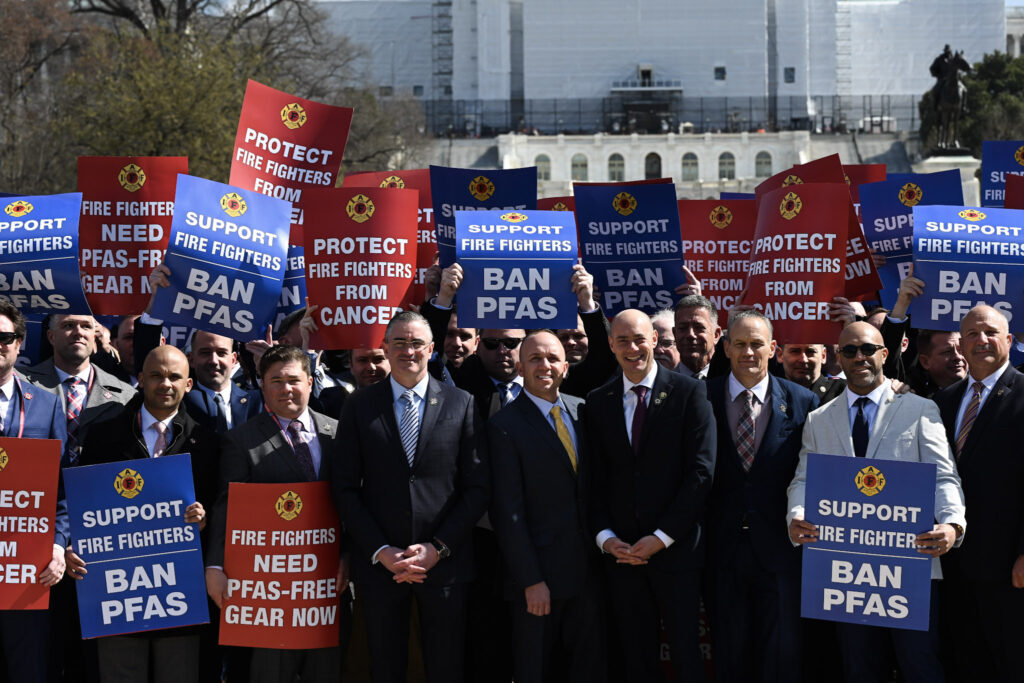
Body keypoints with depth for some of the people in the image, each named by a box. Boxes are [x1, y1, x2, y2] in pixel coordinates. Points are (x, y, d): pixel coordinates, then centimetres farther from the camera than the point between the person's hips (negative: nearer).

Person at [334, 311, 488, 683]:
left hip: (445, 563, 0)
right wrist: (381, 551, -8)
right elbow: (346, 489, 2)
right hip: (379, 564, 0)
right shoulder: (360, 408, 4)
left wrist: (438, 548, -8)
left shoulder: (461, 404, 3)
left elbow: (478, 488, 1)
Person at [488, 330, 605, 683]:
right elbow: (508, 512, -12)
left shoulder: (581, 411, 7)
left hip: (587, 568, 5)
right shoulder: (505, 425, -9)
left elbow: (594, 483, 12)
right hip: (538, 575, -5)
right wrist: (531, 580, -14)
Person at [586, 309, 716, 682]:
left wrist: (663, 536, -12)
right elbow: (595, 479, 8)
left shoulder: (688, 392, -3)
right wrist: (605, 535, -6)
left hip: (676, 548, -3)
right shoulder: (598, 402, 7)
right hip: (620, 550, 3)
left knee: (686, 653, 4)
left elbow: (701, 470, -8)